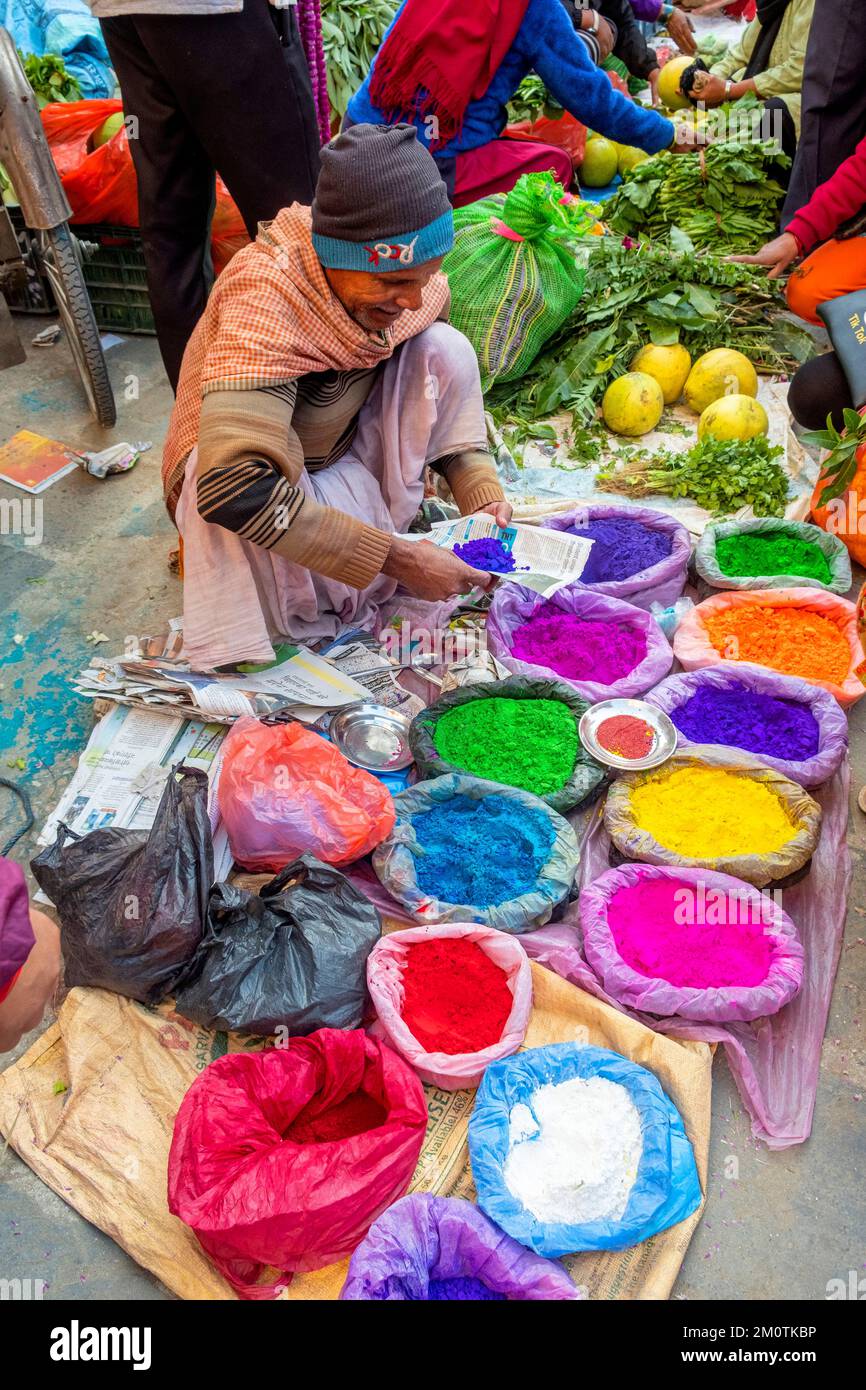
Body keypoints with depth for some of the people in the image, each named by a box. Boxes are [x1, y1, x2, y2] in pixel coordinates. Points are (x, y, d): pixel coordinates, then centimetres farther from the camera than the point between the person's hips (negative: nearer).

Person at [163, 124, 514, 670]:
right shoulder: (265, 298, -35)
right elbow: (233, 487, -45)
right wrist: (397, 558, -42)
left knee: (444, 348, -15)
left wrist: (483, 495, -18)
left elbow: (443, 395, 1)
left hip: (345, 452, 5)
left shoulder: (403, 278, -16)